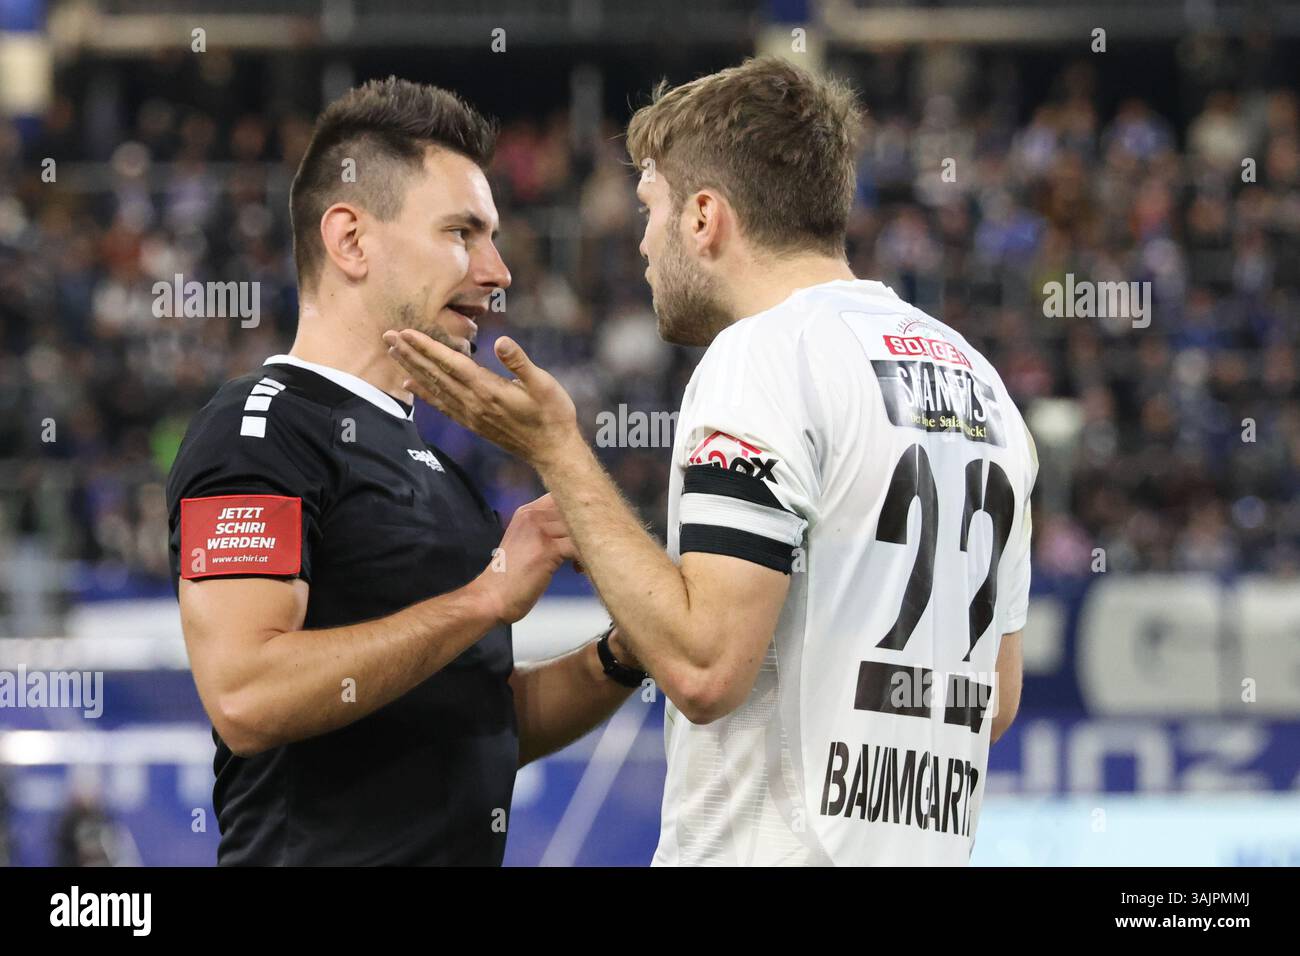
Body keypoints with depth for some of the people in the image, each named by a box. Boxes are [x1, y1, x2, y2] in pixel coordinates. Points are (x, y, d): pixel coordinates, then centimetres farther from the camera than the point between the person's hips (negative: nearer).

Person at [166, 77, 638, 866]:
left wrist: (619, 660, 3)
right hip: (317, 852, -9)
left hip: (462, 849, 9)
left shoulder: (426, 457, 18)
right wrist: (484, 597, -21)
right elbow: (246, 697, -24)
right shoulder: (260, 430, -10)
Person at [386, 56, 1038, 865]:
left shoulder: (764, 353, -9)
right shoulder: (979, 380, 16)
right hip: (928, 850, 8)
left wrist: (555, 449, -9)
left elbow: (705, 668, -18)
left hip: (770, 852, -8)